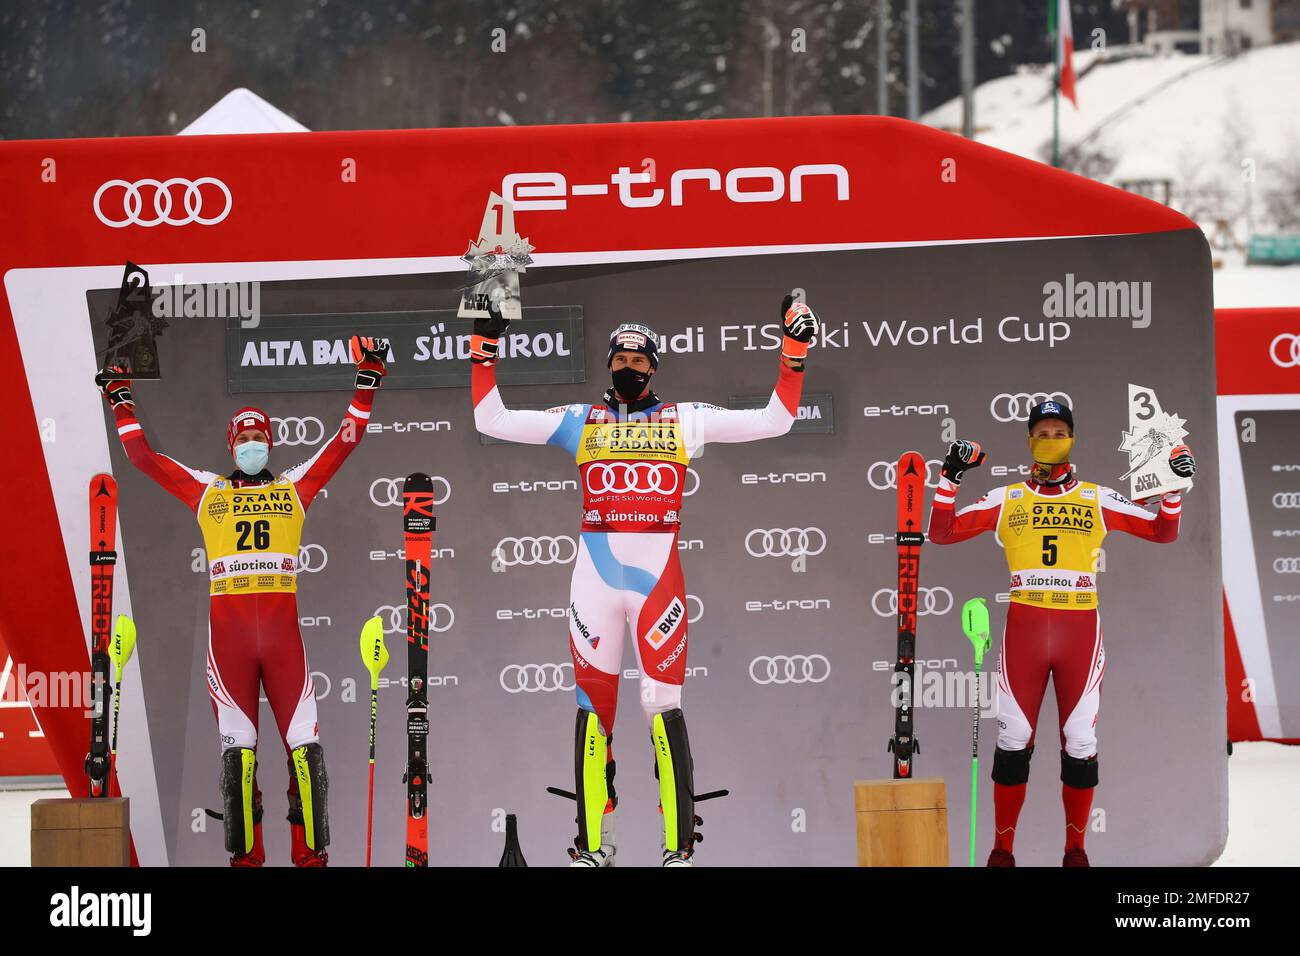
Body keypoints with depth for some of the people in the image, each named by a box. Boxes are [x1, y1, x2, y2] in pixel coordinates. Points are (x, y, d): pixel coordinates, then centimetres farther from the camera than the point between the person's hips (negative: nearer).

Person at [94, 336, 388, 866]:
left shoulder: (294, 486, 14)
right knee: (238, 750, -2)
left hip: (283, 632, 0)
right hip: (228, 633, 0)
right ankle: (245, 854, 4)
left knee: (303, 744, -7)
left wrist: (367, 381, 8)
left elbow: (345, 440, 12)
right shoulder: (208, 491, 14)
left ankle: (311, 851, -2)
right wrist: (121, 400, 18)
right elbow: (142, 457, 15)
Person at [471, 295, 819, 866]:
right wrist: (484, 351, 8)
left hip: (658, 578, -2)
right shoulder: (579, 421, 13)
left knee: (663, 706, -7)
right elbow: (492, 422, 12)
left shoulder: (685, 420, 10)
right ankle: (593, 845, 8)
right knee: (593, 706, 2)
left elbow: (773, 422, 10)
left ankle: (680, 846, -4)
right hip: (595, 578, 2)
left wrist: (794, 353, 4)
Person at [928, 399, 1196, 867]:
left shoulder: (1097, 499, 10)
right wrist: (950, 477, -4)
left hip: (1080, 631, 0)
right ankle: (1003, 849, 7)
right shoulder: (1007, 499, 9)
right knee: (1013, 739, -3)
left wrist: (1175, 486, -3)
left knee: (1080, 742, -1)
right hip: (1024, 627, 0)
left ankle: (1076, 849, 11)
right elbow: (942, 533, 6)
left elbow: (1163, 532, 12)